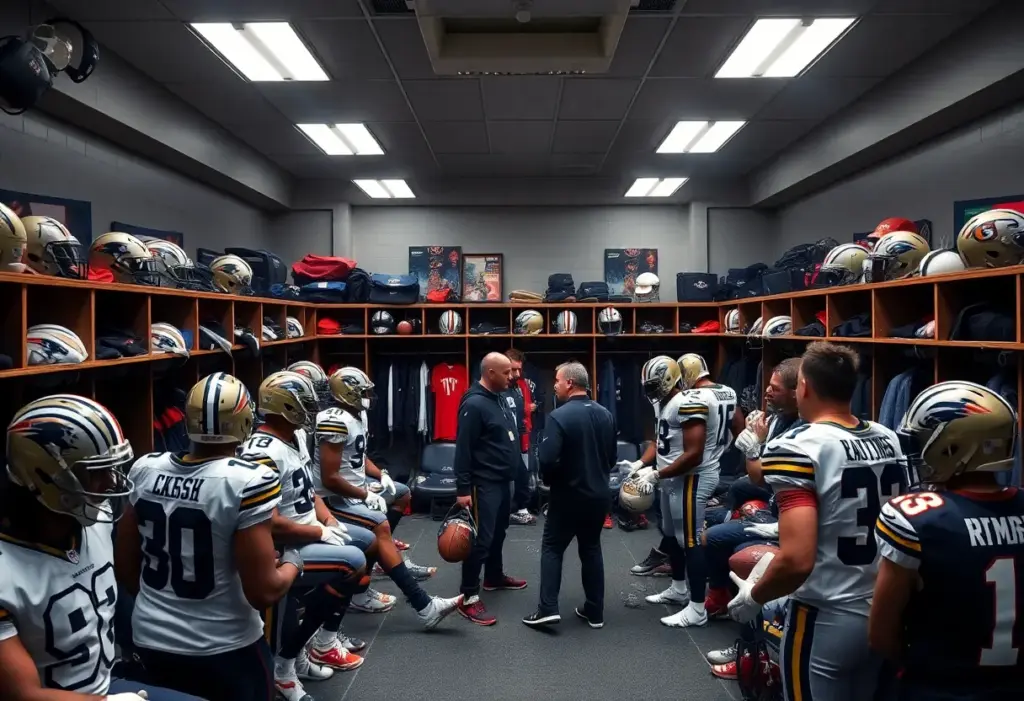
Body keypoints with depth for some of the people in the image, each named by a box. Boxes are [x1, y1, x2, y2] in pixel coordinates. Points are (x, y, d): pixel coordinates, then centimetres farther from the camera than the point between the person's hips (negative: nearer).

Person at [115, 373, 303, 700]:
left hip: (151, 641, 5)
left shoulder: (145, 470, -5)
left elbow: (125, 568, 6)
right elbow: (263, 593, -21)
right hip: (223, 649, -5)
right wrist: (292, 563, -1)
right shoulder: (248, 482, -23)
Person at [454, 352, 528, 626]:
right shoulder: (474, 404, -19)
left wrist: (515, 468, 21)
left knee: (498, 532, 21)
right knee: (481, 539, -7)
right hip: (484, 483, -9)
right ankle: (469, 598, 0)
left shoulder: (500, 398, 9)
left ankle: (494, 577, 39)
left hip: (503, 480, 9)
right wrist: (463, 488, -21)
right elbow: (463, 450, -20)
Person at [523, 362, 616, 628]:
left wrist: (550, 480, -3)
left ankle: (548, 608, 3)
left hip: (569, 495, -6)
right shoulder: (605, 415, 2)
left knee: (552, 548, 9)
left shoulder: (560, 416, -19)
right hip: (599, 494, 6)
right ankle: (595, 612, 20)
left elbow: (547, 460, -23)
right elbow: (612, 457, 10)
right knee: (591, 549, 16)